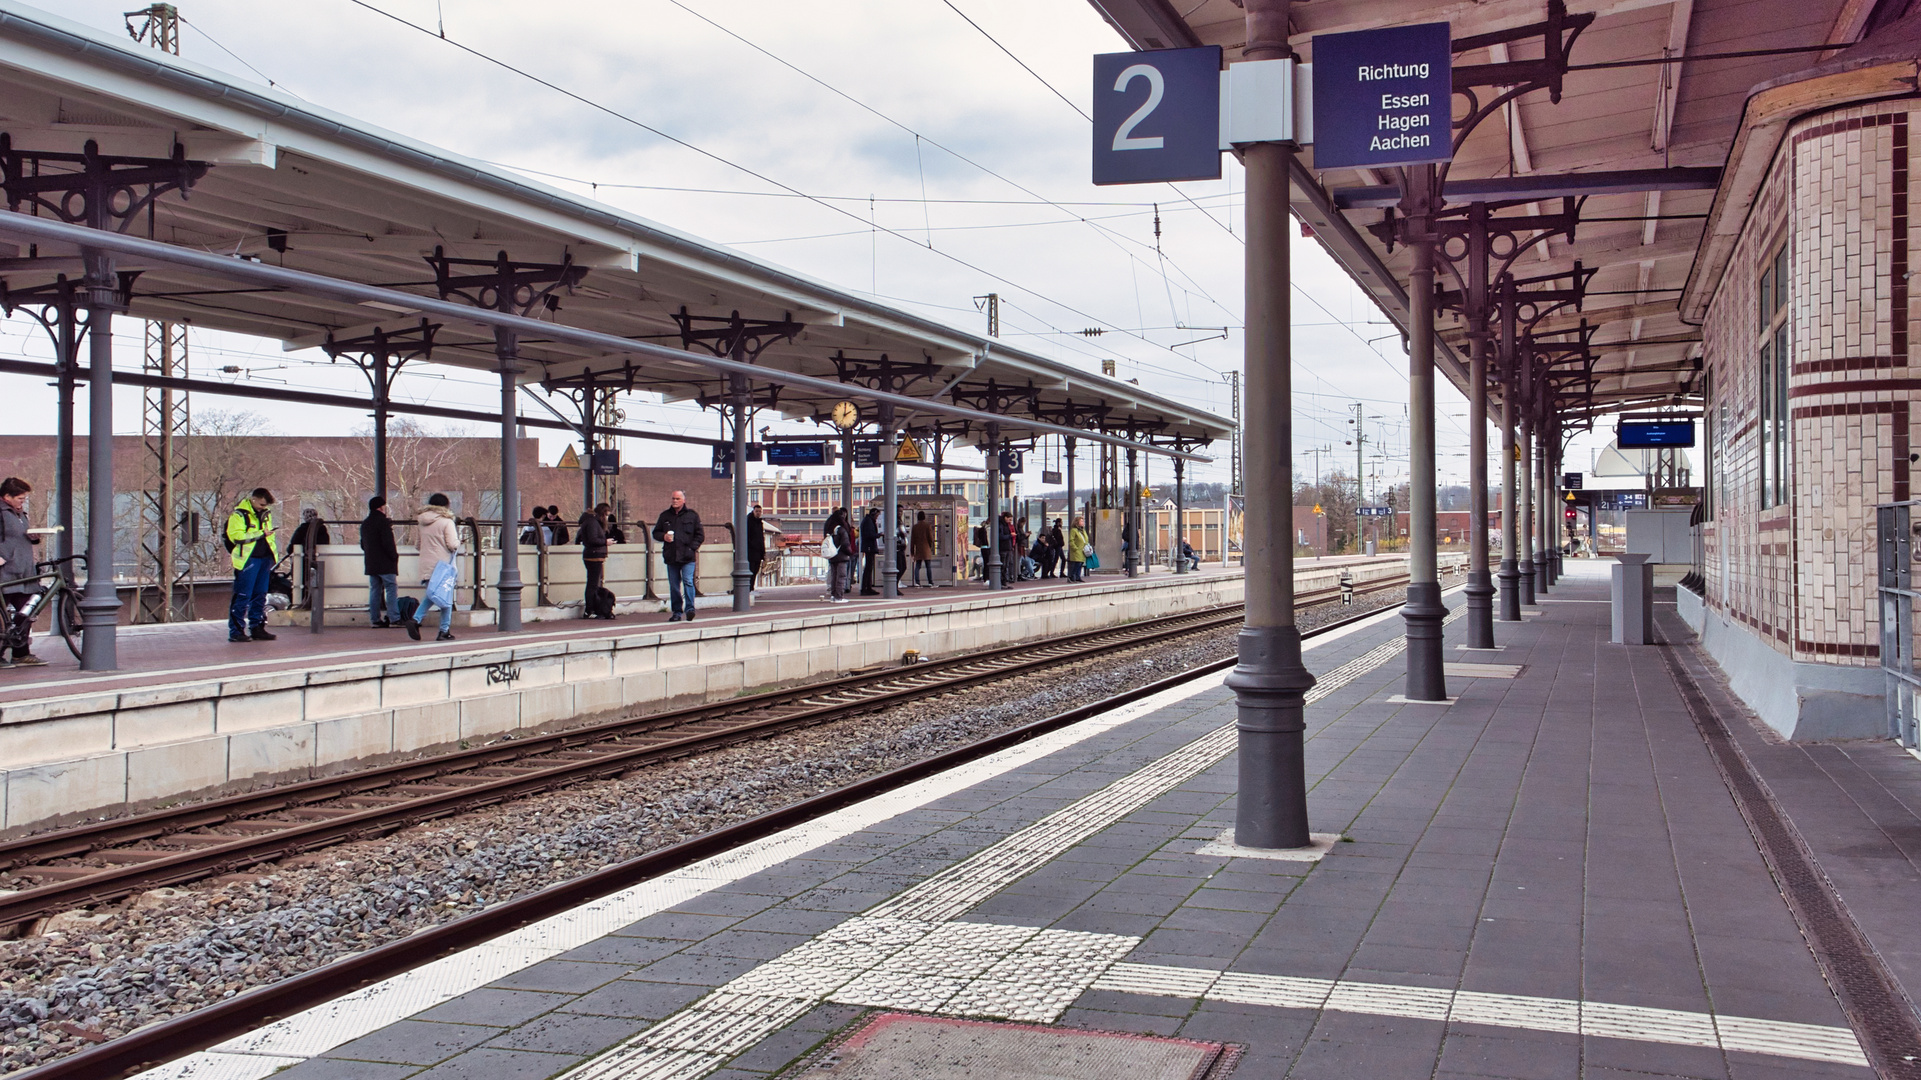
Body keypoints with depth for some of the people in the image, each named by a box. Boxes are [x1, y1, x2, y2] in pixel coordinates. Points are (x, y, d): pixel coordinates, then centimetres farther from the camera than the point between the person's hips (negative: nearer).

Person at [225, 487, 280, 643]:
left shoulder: (266, 514, 16)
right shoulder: (239, 514, -8)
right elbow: (236, 536, -19)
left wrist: (274, 557, 22)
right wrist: (261, 533, -20)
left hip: (264, 559, 7)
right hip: (247, 560, -7)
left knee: (260, 595, 10)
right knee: (243, 596, -7)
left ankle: (257, 628, 16)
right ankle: (236, 631, -4)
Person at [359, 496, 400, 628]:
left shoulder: (365, 523, 14)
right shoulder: (383, 522, -12)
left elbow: (363, 544, 20)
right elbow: (388, 543, -19)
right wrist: (394, 555, -9)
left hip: (370, 563, 8)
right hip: (385, 563, -8)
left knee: (374, 591, 9)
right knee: (391, 589, -7)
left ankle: (375, 619, 8)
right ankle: (394, 618, -13)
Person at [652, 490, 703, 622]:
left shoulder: (692, 515, 5)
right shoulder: (665, 516, 12)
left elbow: (700, 535, 6)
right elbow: (656, 533, 18)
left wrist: (692, 547, -7)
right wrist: (663, 536, -4)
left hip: (687, 556, -3)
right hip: (671, 556, 3)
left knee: (688, 581, -15)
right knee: (673, 585, 6)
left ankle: (689, 608, -13)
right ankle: (676, 611, 13)